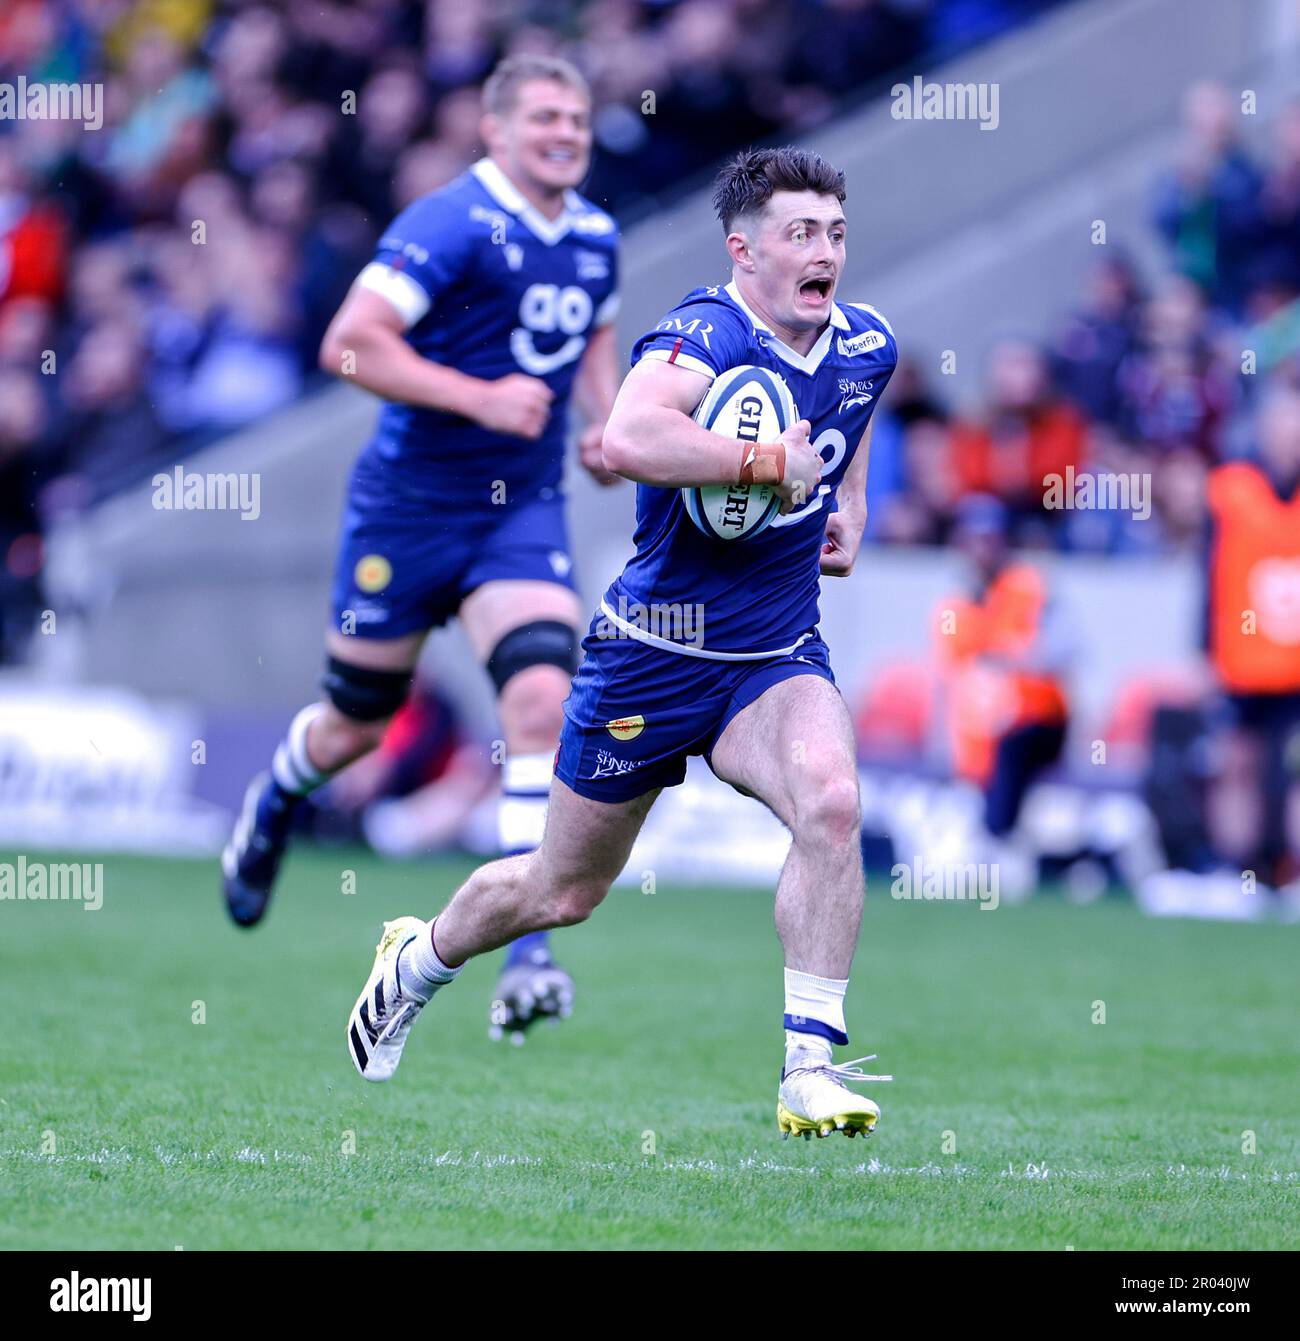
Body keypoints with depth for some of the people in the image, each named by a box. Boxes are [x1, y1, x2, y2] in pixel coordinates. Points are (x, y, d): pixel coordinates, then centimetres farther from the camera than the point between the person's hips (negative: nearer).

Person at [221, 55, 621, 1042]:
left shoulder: (595, 238, 6)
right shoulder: (452, 226, -17)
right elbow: (349, 343, -23)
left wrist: (606, 422, 6)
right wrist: (481, 396, -27)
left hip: (524, 508, 4)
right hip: (412, 504, -4)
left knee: (543, 694, -19)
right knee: (359, 721, 11)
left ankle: (528, 949, -19)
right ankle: (276, 803, 49)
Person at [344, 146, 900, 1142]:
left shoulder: (867, 345, 2)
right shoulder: (707, 334, -22)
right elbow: (629, 438, -45)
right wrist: (771, 461, -36)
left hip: (777, 658, 4)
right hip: (652, 656, -4)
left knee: (831, 804, -28)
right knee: (564, 891, 12)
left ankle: (810, 1069, -23)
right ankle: (417, 961, 44)